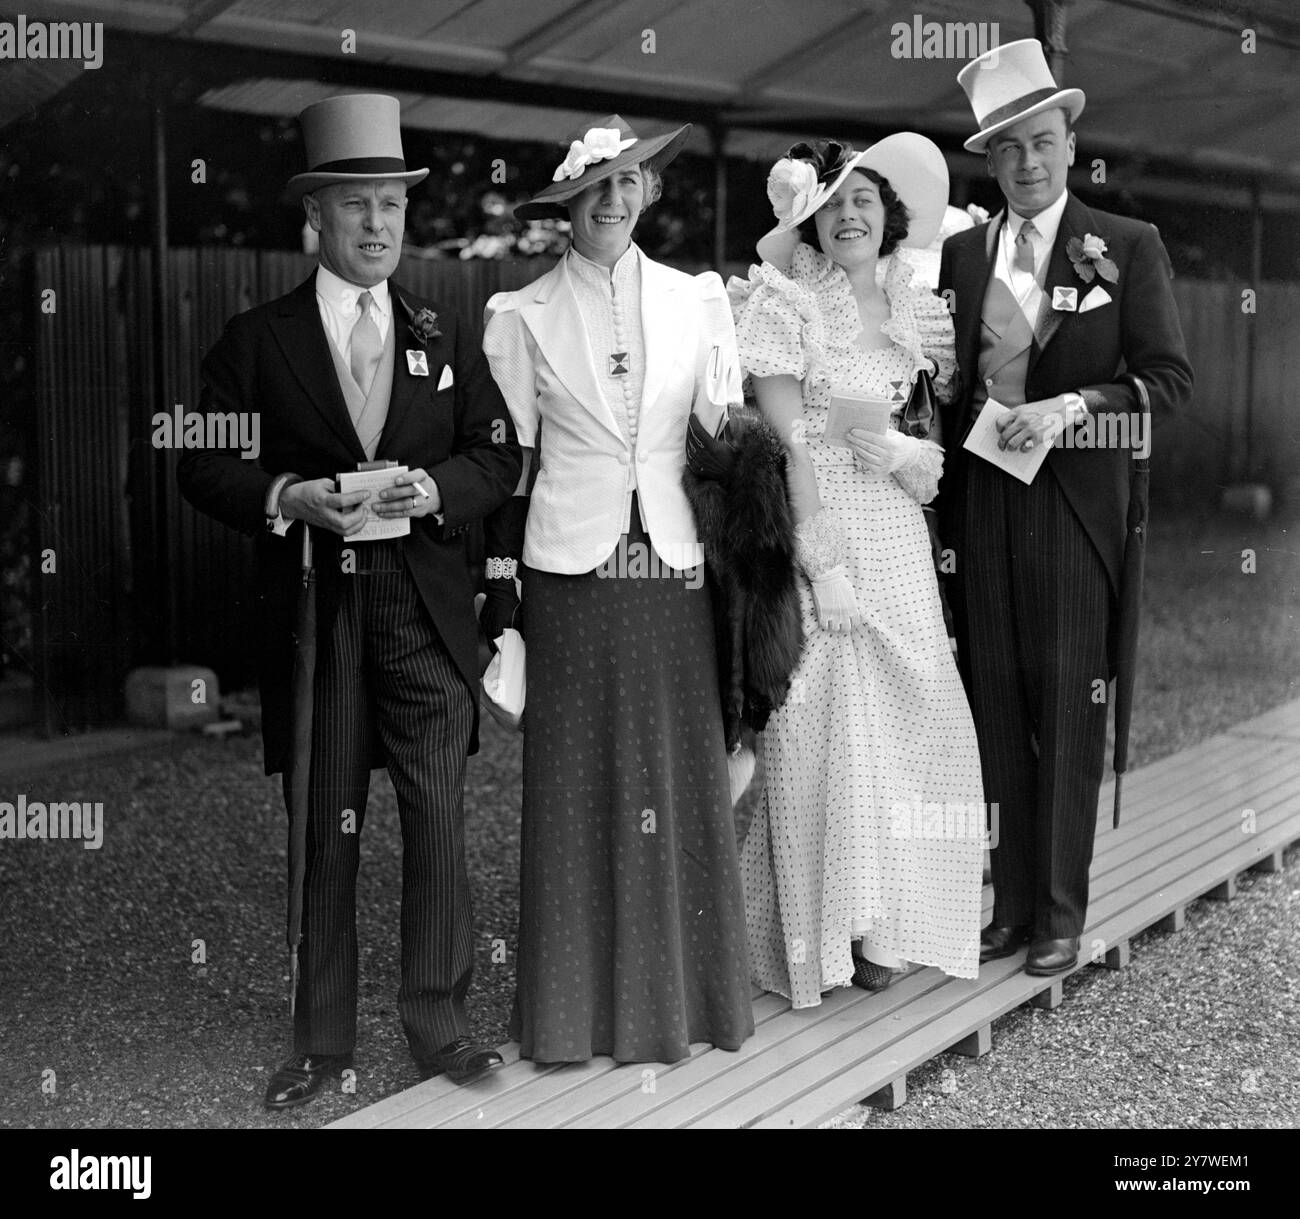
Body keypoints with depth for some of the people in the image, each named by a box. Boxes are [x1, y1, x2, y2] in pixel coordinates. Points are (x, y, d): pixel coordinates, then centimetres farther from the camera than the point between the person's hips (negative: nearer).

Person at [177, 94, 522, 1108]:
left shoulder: (447, 336, 13)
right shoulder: (258, 339, 5)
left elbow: (499, 455, 10)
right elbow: (203, 464, 2)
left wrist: (433, 489, -9)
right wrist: (285, 498, -15)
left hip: (426, 612, 2)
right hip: (312, 608, -1)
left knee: (439, 816, 1)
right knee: (323, 829, 5)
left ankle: (438, 1022, 17)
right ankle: (322, 1040, 18)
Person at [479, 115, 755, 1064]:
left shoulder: (699, 300, 8)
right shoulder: (522, 316, 3)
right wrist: (501, 591, 0)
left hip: (677, 566, 2)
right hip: (573, 571, -1)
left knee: (684, 783, 4)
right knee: (578, 788, 3)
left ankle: (686, 994, 19)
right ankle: (582, 1004, 15)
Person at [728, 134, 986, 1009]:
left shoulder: (915, 304, 11)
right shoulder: (786, 302, -7)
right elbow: (789, 441, -13)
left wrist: (918, 456, -2)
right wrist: (824, 563, -17)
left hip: (900, 541, 6)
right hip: (818, 530, -6)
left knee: (915, 717, 8)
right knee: (826, 728, -1)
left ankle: (886, 920, 24)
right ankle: (824, 932, 14)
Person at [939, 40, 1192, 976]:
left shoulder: (1129, 247, 1)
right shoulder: (961, 253, 10)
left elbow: (1169, 378, -4)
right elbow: (945, 382, 12)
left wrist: (1071, 405, -17)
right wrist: (934, 477, -5)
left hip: (1077, 504, -3)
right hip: (982, 503, 3)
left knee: (1069, 717, 2)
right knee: (998, 713, 8)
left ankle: (1062, 915, 13)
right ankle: (1010, 903, 19)